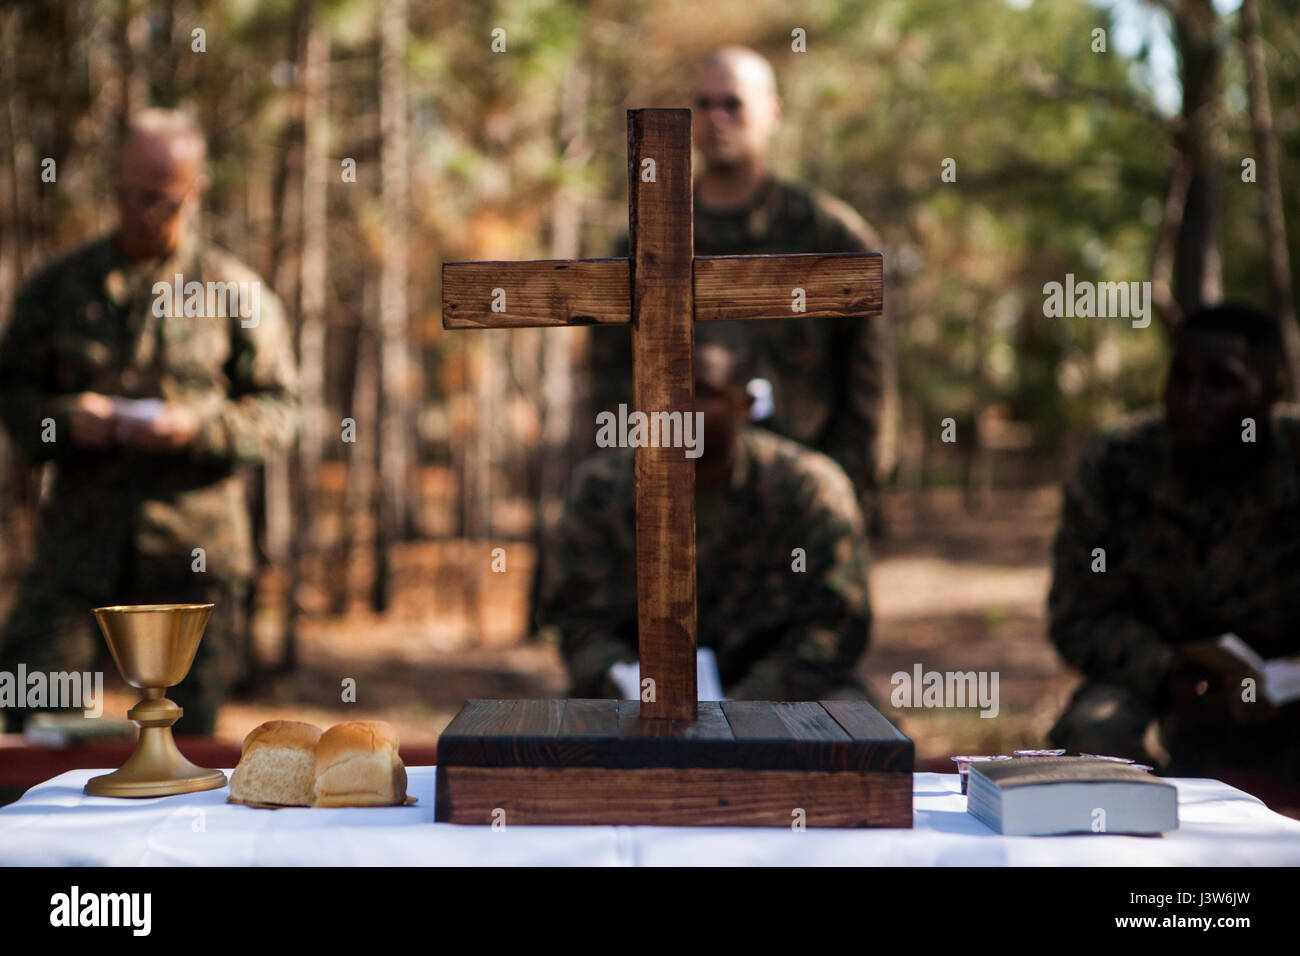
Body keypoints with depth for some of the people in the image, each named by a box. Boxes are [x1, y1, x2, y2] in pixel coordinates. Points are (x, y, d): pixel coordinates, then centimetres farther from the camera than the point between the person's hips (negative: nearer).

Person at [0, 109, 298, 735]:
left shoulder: (234, 291, 6)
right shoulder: (59, 285, 10)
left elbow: (276, 407, 5)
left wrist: (198, 426, -14)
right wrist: (65, 419, -10)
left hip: (196, 543, -1)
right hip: (81, 535, 1)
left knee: (186, 728, 3)